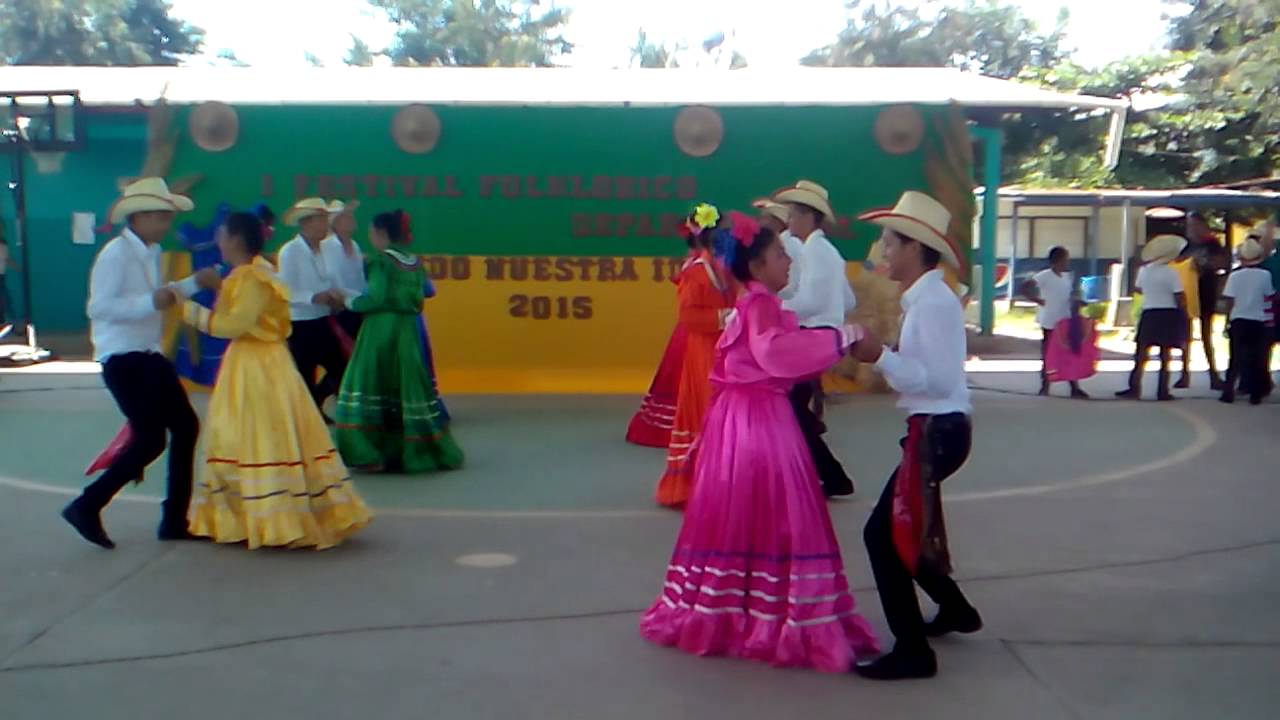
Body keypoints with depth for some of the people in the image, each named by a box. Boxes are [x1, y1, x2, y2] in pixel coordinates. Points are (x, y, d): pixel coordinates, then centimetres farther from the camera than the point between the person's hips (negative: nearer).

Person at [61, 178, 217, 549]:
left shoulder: (152, 252, 10)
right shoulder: (115, 254, -17)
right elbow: (98, 308, -25)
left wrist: (194, 283, 17)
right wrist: (151, 302, -30)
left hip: (149, 355, 9)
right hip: (122, 360, -9)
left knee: (185, 426, 8)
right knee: (150, 439, -9)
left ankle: (175, 520, 16)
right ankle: (87, 506, 7)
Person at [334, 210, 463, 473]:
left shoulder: (381, 259, -10)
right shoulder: (414, 261, 10)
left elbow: (376, 299, -16)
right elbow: (417, 298, 10)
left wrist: (350, 301, -2)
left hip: (380, 330, -7)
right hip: (408, 330, 7)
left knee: (372, 387, 0)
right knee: (407, 386, 13)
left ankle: (371, 454, -2)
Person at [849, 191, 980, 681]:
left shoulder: (934, 302, -18)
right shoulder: (923, 300, 13)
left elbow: (940, 379, -23)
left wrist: (881, 357, -25)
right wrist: (880, 356, 6)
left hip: (937, 432, -10)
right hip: (932, 429, 10)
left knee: (883, 534, -7)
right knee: (903, 531, 20)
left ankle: (912, 651, 2)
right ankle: (955, 609, 39)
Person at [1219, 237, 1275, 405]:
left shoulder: (1234, 275, -8)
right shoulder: (1265, 275, -7)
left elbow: (1230, 302, -6)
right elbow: (1270, 298, 2)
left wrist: (1228, 321, 2)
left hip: (1238, 320, 0)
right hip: (1259, 321, 0)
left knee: (1236, 357, 8)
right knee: (1257, 358, 8)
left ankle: (1228, 391, 4)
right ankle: (1255, 394, 11)